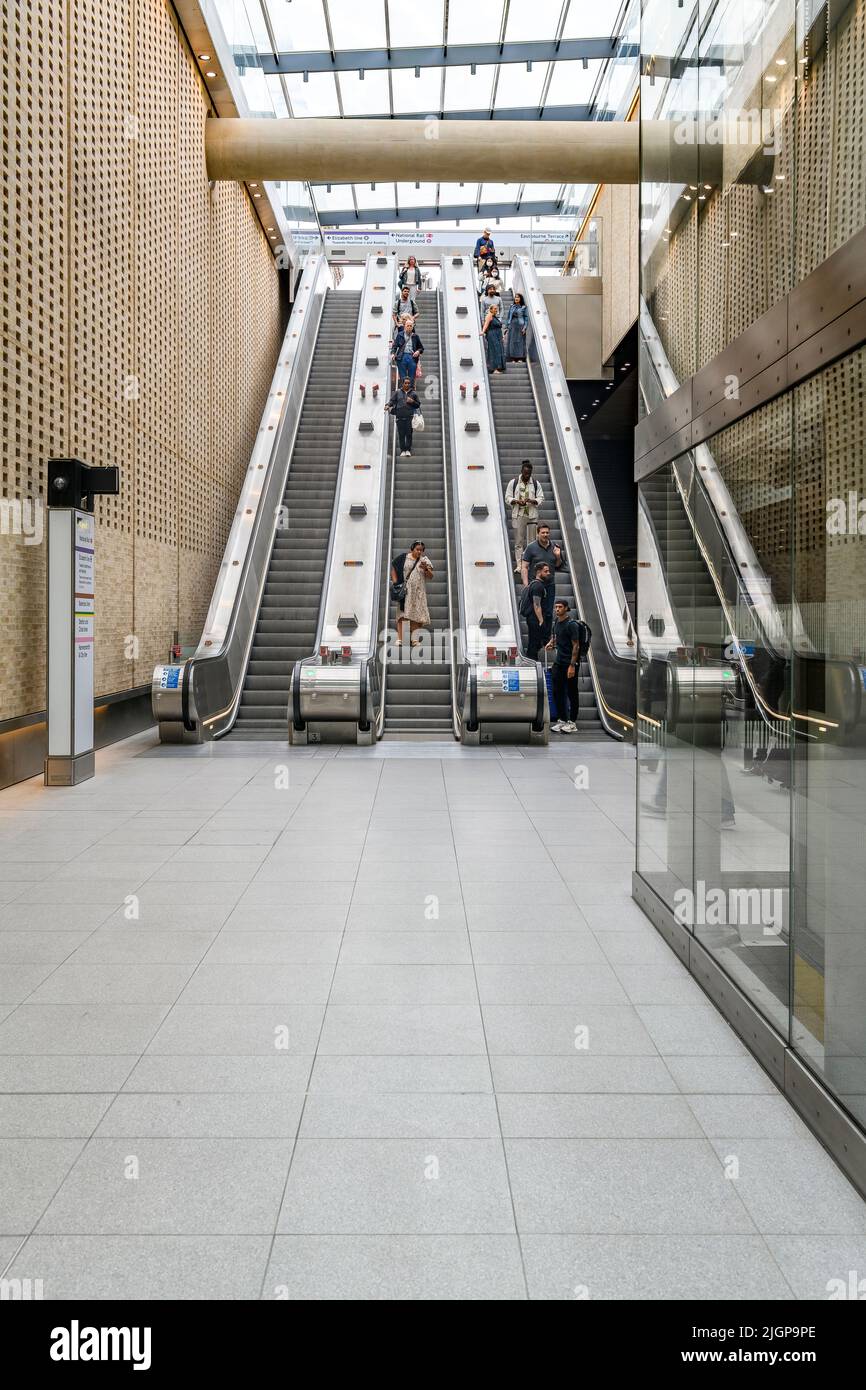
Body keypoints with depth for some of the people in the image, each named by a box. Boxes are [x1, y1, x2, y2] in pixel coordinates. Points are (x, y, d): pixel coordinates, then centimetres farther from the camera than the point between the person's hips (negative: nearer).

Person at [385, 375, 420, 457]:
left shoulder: (413, 393, 13)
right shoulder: (398, 392, 13)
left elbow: (418, 405, 17)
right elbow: (392, 400, 9)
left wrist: (412, 402, -2)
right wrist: (388, 405, -11)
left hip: (409, 416, 0)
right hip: (400, 416, 0)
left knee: (409, 434, -7)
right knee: (401, 434, -2)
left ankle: (408, 450, -3)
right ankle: (402, 450, 2)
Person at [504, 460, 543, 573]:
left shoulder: (536, 484, 7)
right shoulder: (513, 483, 4)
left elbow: (541, 498, 7)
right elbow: (507, 498, 4)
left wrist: (532, 501, -14)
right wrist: (516, 501, -16)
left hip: (532, 516, 1)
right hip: (518, 515, -1)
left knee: (531, 541, 2)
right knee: (519, 541, -1)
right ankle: (519, 566, 1)